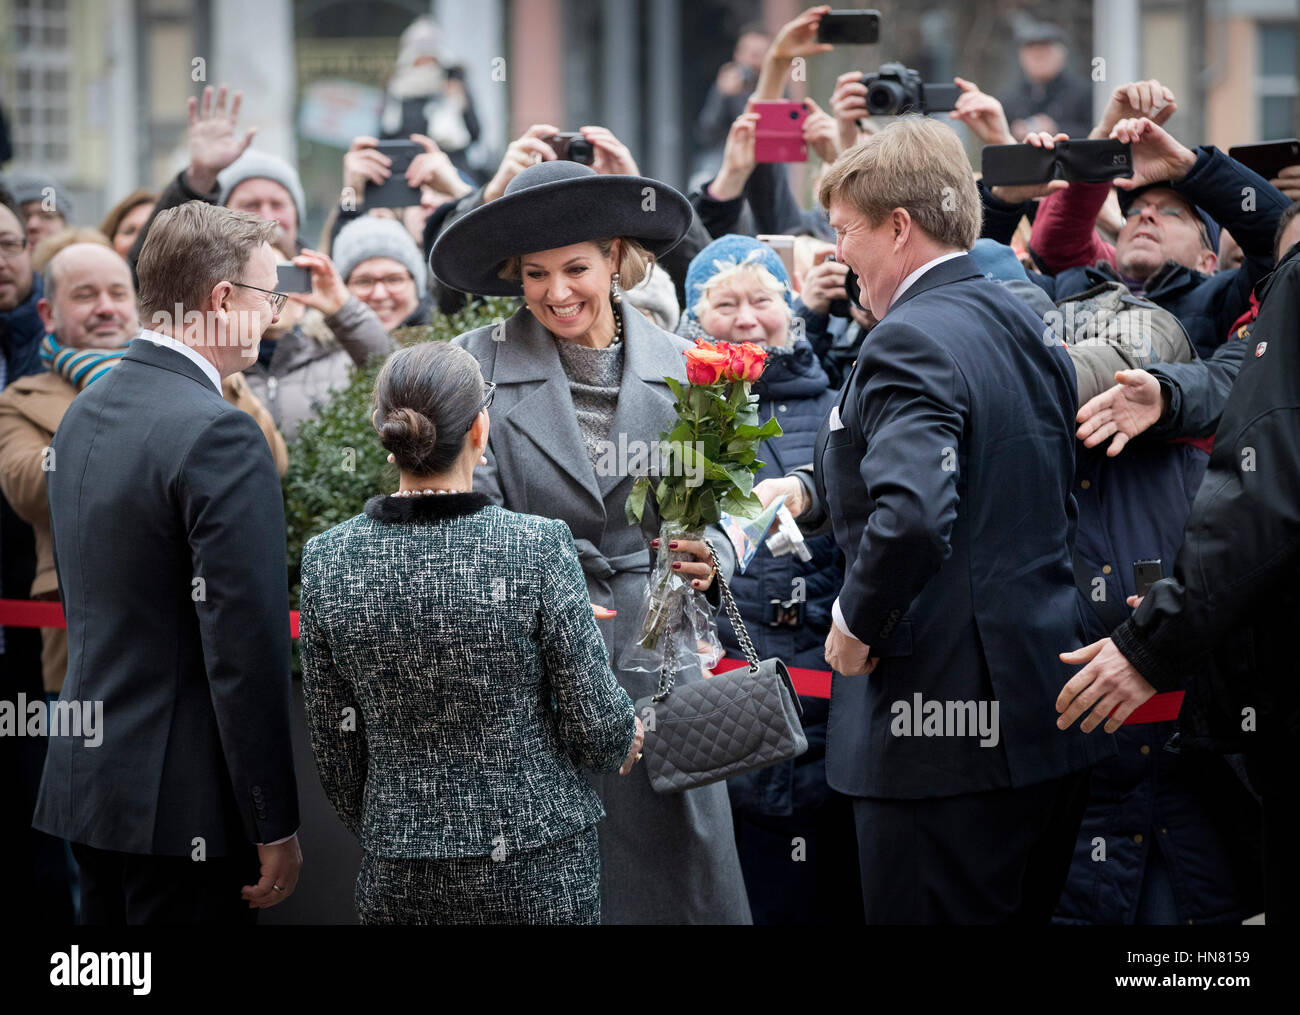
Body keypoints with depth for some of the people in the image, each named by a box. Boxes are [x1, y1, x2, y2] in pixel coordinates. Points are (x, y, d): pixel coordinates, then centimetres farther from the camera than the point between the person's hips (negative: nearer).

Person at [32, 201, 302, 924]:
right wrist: (276, 827, -15)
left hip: (86, 781, 9)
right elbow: (246, 647, -20)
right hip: (186, 801, -9)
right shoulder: (219, 436, -18)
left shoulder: (87, 412, 10)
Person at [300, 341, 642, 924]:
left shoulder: (327, 561, -6)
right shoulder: (538, 547, -15)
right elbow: (596, 727, -8)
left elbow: (333, 744, 4)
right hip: (540, 870, -2)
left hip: (399, 877, 2)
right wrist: (627, 741, 14)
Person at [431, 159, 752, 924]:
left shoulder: (679, 367, 5)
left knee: (679, 875, 2)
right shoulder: (479, 365, -2)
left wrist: (709, 560, -12)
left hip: (655, 652, 2)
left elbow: (716, 510, 10)